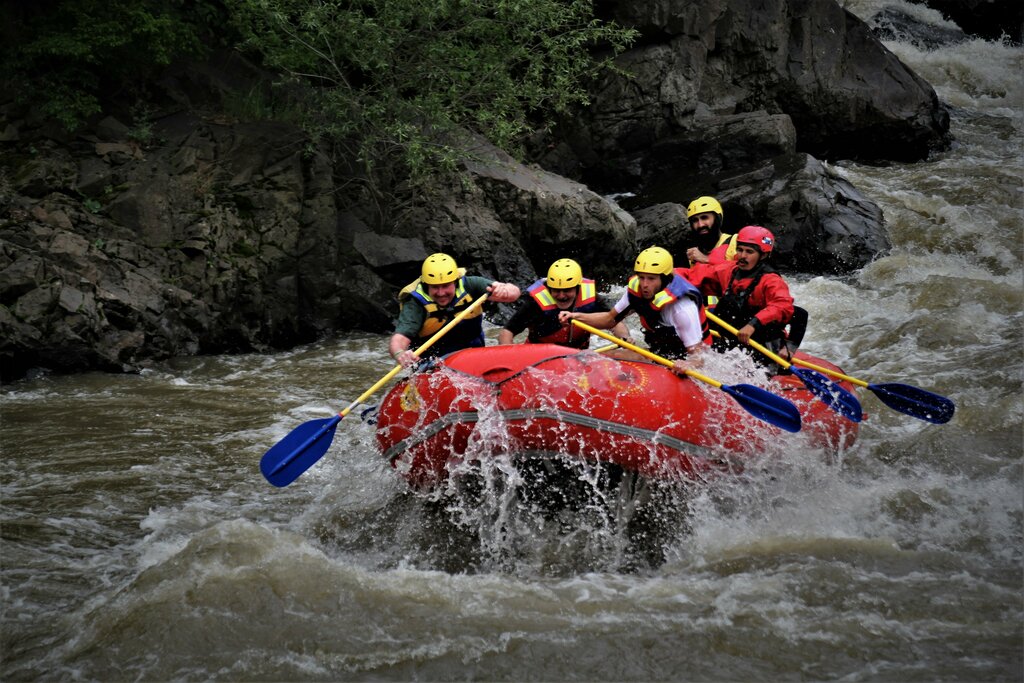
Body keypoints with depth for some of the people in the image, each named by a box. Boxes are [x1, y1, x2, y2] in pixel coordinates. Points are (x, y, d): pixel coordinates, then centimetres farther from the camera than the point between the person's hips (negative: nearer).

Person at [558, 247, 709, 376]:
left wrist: (687, 365, -51)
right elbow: (610, 319, 7)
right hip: (659, 354, 8)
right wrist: (577, 317, -8)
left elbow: (698, 356, -27)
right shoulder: (636, 290, -7)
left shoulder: (682, 308, -28)